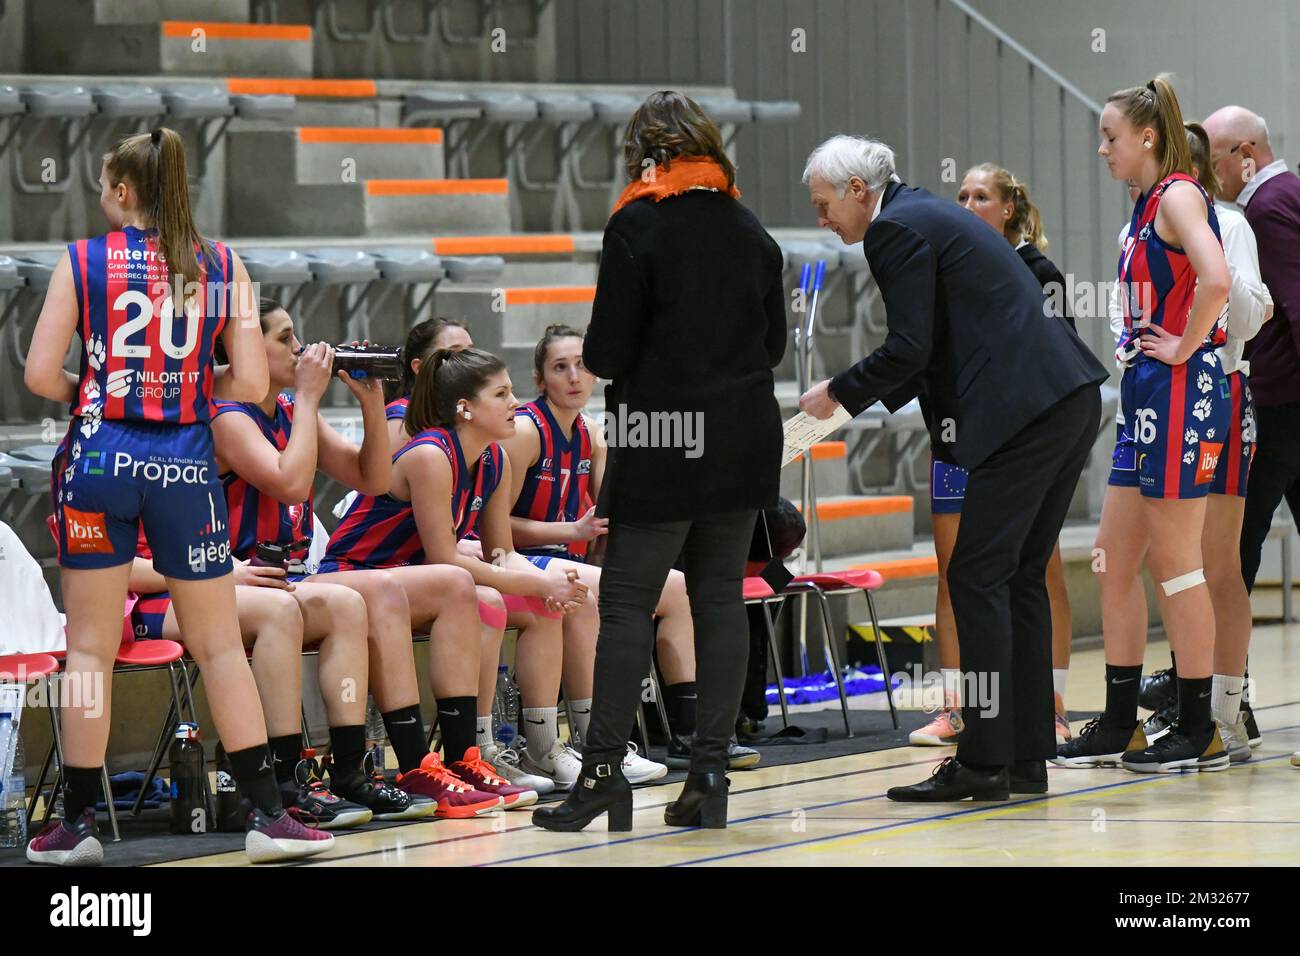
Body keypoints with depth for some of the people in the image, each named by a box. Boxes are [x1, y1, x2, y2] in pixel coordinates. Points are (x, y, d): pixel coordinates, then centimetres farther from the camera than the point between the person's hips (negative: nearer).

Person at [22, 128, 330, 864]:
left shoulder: (82, 262, -1)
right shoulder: (222, 266, 4)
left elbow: (41, 375, -7)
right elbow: (251, 382, -1)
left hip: (103, 454, -1)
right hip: (187, 462, 1)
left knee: (91, 647, 6)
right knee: (221, 645, 9)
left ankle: (78, 824, 7)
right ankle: (269, 816, 6)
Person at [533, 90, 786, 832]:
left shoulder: (637, 228, -9)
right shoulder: (750, 230, 8)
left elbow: (607, 353, -10)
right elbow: (775, 343, 14)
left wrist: (598, 360, 11)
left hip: (662, 444, -5)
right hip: (745, 438, 5)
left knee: (628, 602, -2)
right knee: (721, 597, 7)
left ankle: (605, 768, -6)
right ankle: (711, 773, 7)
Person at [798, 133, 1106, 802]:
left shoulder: (896, 230, -7)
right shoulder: (928, 215, 23)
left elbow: (908, 348, -13)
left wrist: (838, 394, 0)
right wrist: (865, 398, 22)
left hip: (1025, 413, -10)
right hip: (1070, 400, 10)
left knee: (978, 577, -7)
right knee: (1019, 576, 12)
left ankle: (985, 760, -8)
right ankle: (1027, 757, 13)